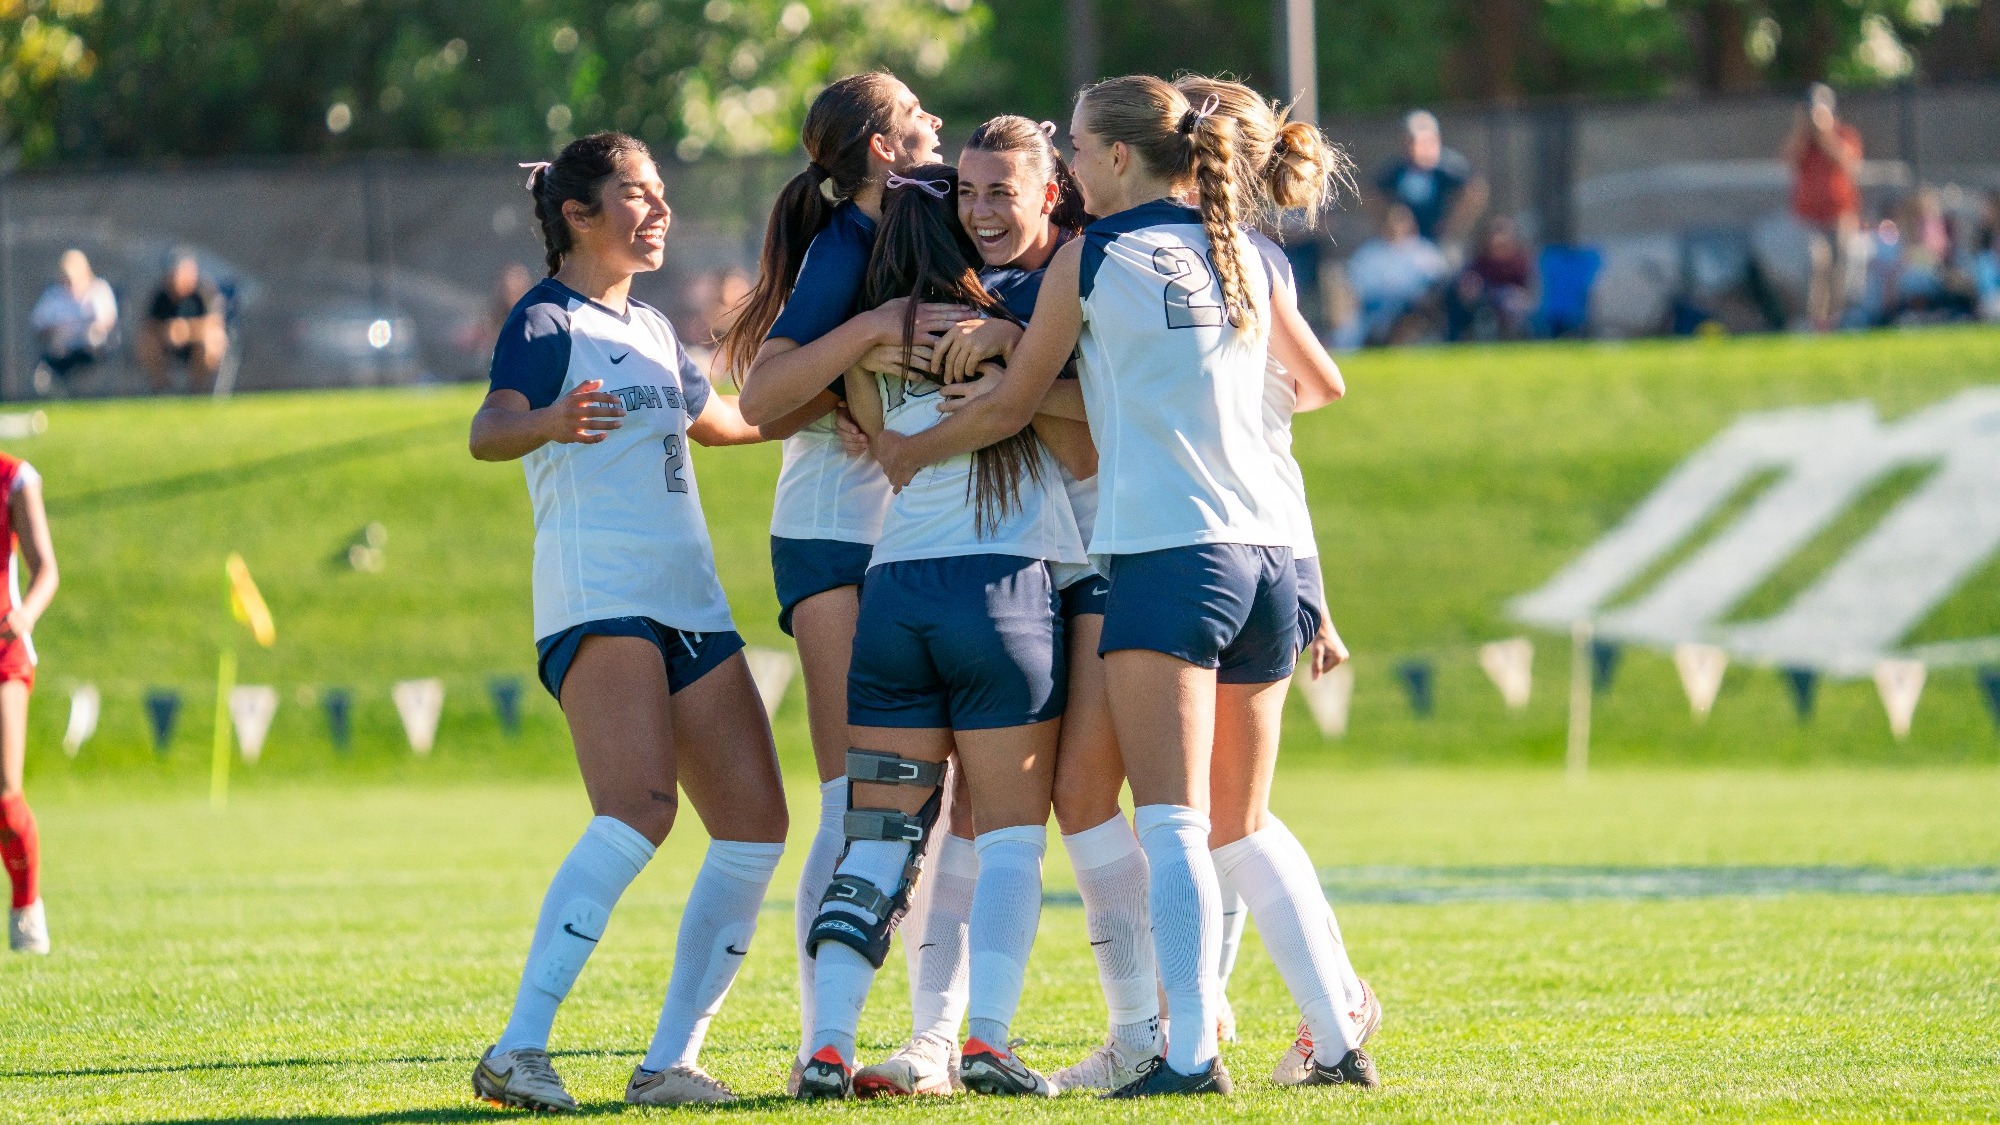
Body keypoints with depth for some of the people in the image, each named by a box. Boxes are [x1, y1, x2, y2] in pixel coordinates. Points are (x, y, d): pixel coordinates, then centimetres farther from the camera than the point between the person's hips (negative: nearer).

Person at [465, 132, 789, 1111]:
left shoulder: (650, 327, 22)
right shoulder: (547, 320, -3)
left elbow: (712, 419, 40)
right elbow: (488, 431, -22)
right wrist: (548, 423, -43)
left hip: (691, 605, 9)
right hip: (597, 599, -9)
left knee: (755, 825, 0)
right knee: (640, 810, -25)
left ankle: (669, 1062, 5)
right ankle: (518, 1050, -28)